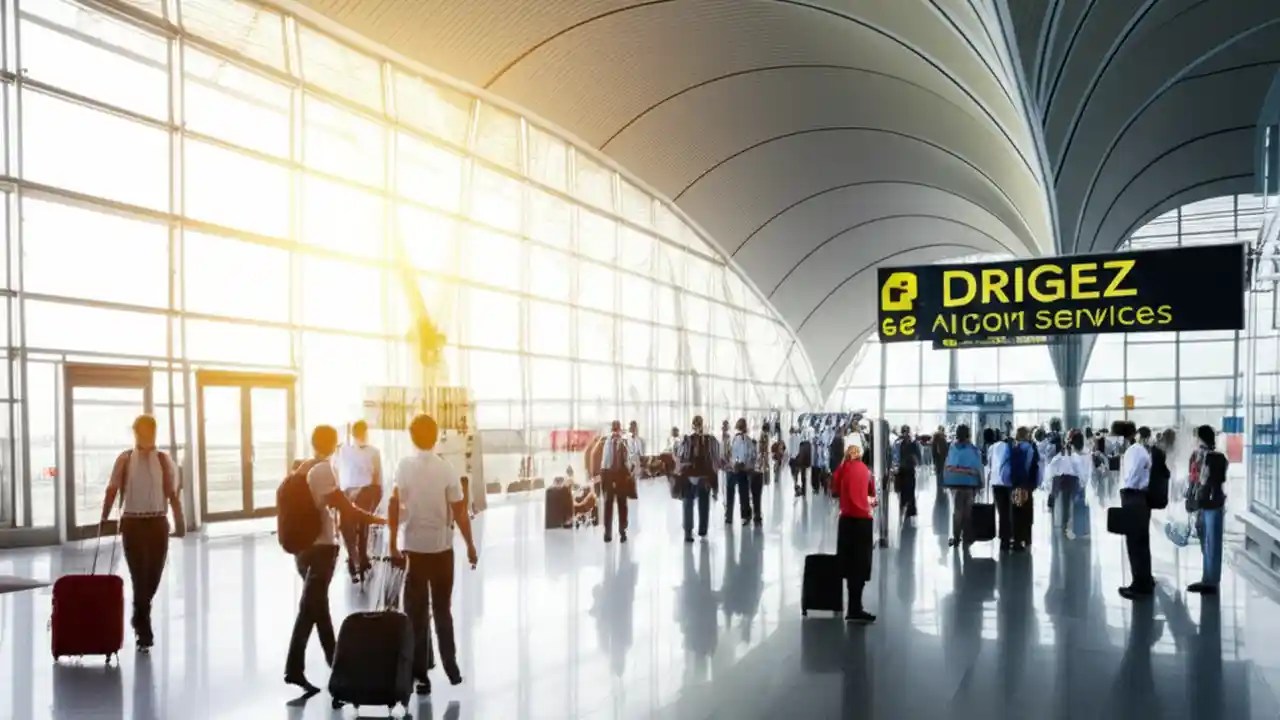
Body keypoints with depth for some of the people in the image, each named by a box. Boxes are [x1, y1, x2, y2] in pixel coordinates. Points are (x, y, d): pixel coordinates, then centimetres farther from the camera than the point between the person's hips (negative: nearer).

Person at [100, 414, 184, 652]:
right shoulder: (124, 459, 0)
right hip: (132, 523, -2)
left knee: (153, 574, 6)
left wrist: (180, 523, -2)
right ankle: (143, 629, 2)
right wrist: (104, 519, -8)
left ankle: (140, 618, 31)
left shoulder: (164, 461, 3)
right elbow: (112, 490, 0)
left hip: (158, 523, 2)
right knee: (139, 575, -5)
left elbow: (173, 494, 3)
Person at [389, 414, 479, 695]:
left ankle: (420, 675, 7)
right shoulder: (446, 469, -9)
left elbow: (395, 506, -8)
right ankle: (451, 667, 23)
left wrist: (393, 542, 0)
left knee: (416, 613, 6)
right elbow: (459, 511, -8)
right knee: (442, 609, 16)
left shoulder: (404, 467, -6)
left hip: (412, 547, 0)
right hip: (441, 547, 0)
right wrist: (470, 545, 2)